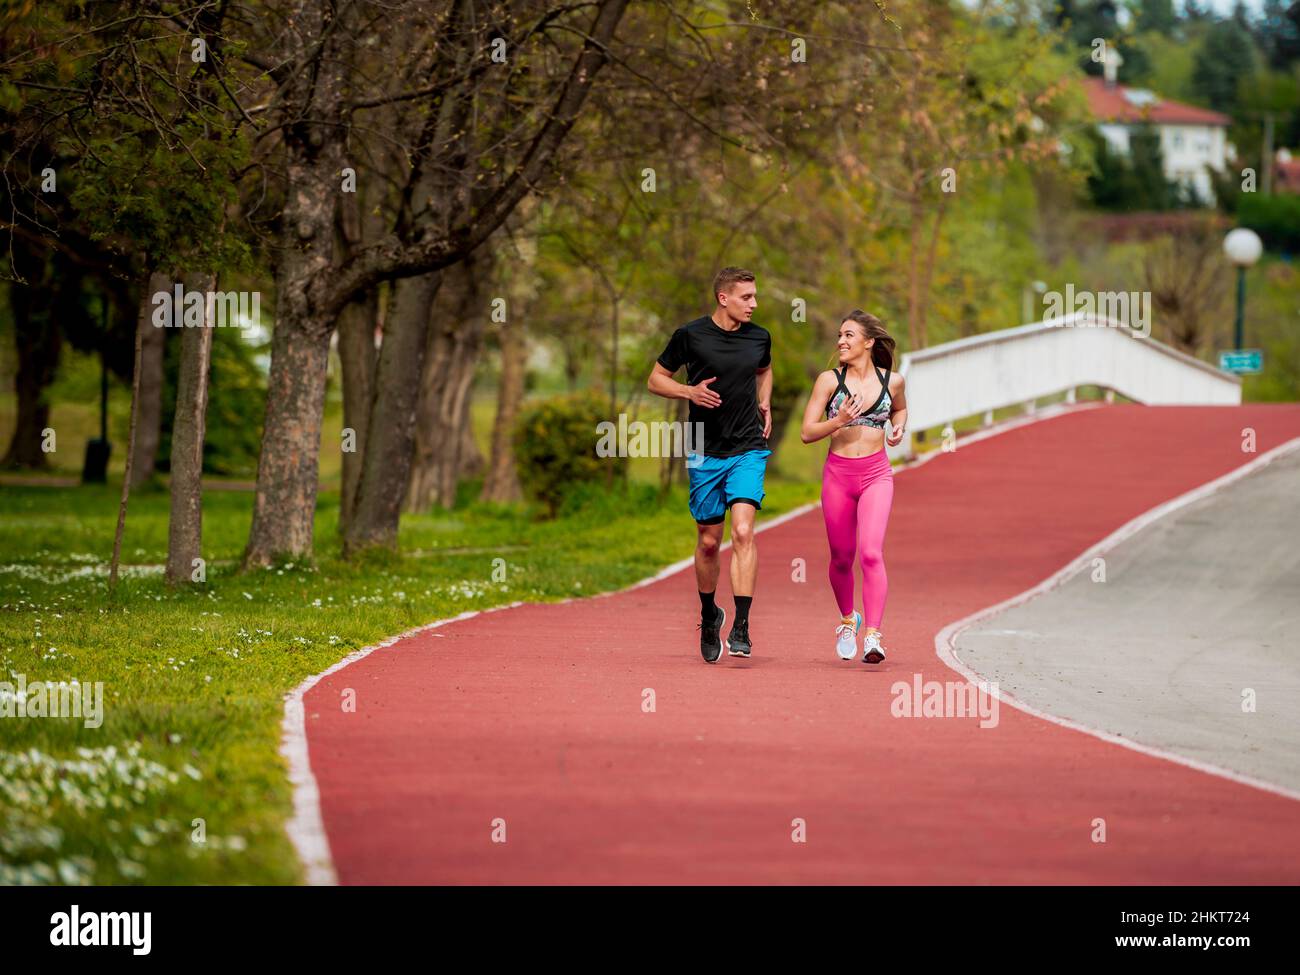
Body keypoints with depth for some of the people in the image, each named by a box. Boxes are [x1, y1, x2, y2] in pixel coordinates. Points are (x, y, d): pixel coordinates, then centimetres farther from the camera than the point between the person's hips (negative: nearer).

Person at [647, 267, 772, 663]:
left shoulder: (759, 338, 5)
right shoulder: (690, 336, -5)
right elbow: (655, 379, 3)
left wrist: (764, 404, 11)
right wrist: (690, 391, -14)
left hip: (748, 451, 1)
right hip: (705, 453, -1)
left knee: (743, 531, -17)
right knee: (709, 540, 8)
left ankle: (741, 627, -19)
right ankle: (709, 616, 32)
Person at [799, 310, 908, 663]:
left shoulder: (891, 381, 4)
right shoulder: (830, 380, -1)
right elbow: (807, 432, -3)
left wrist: (899, 428, 5)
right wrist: (840, 420, -20)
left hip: (876, 475, -1)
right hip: (838, 473, 1)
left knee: (871, 553, -17)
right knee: (841, 558, 10)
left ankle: (872, 636, -20)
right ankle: (848, 619, 37)